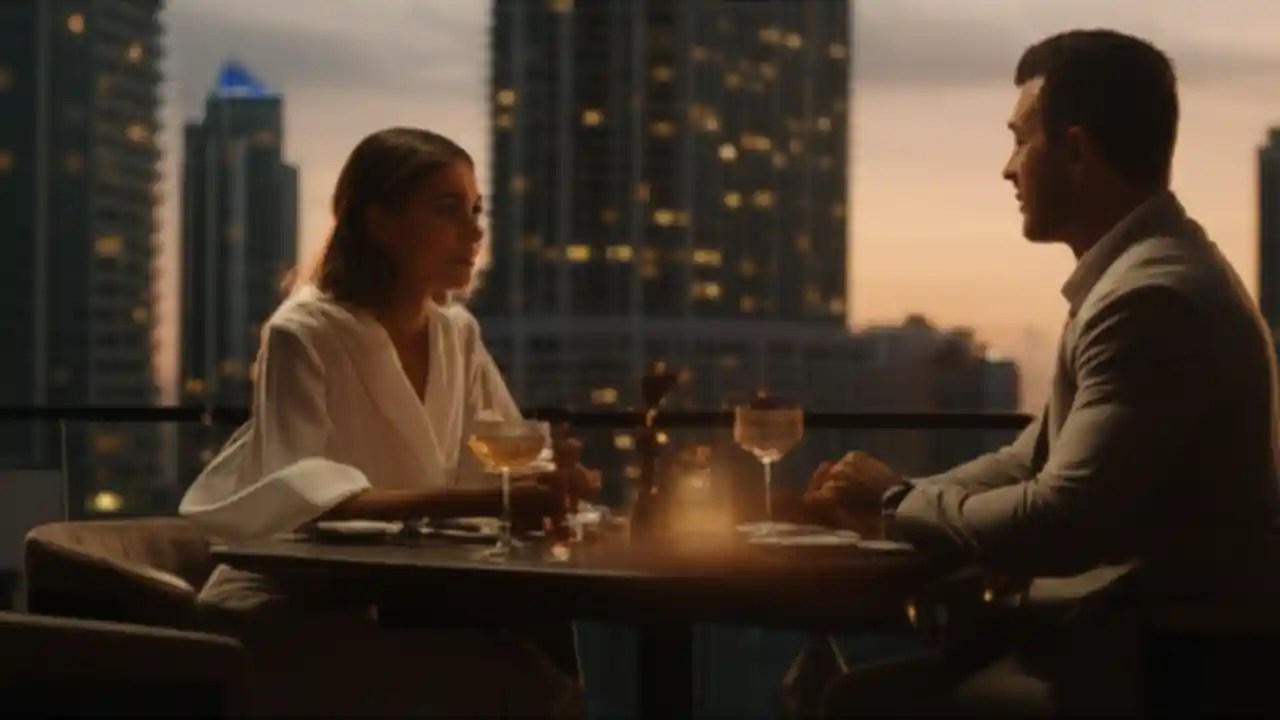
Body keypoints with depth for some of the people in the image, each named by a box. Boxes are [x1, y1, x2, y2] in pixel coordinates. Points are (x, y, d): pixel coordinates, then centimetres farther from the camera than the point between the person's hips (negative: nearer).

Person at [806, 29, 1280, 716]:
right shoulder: (1139, 275, 14)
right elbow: (1033, 461, 18)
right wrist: (891, 499, 4)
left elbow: (1059, 522, -24)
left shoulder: (1152, 299, -20)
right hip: (1103, 639, 10)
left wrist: (897, 500, -8)